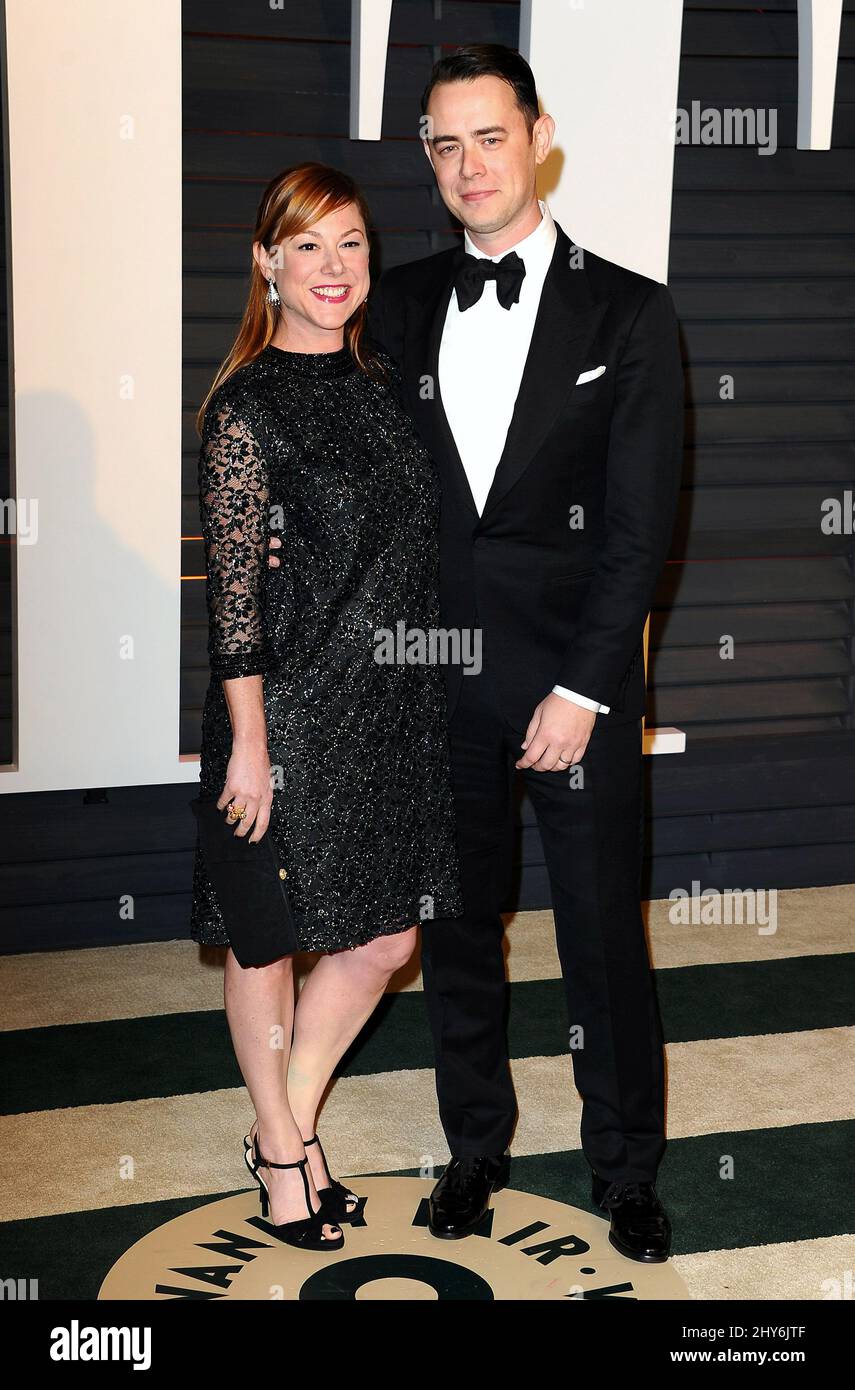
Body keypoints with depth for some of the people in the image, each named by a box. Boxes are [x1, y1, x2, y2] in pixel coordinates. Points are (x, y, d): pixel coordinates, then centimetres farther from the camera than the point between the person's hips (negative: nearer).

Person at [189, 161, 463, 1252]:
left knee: (384, 940, 11)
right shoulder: (247, 407, -12)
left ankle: (288, 1127, 30)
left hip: (394, 711, 7)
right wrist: (249, 743, -15)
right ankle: (282, 1153, 28)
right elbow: (233, 590, -13)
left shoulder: (382, 386, 8)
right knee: (270, 939, 10)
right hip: (293, 713, -7)